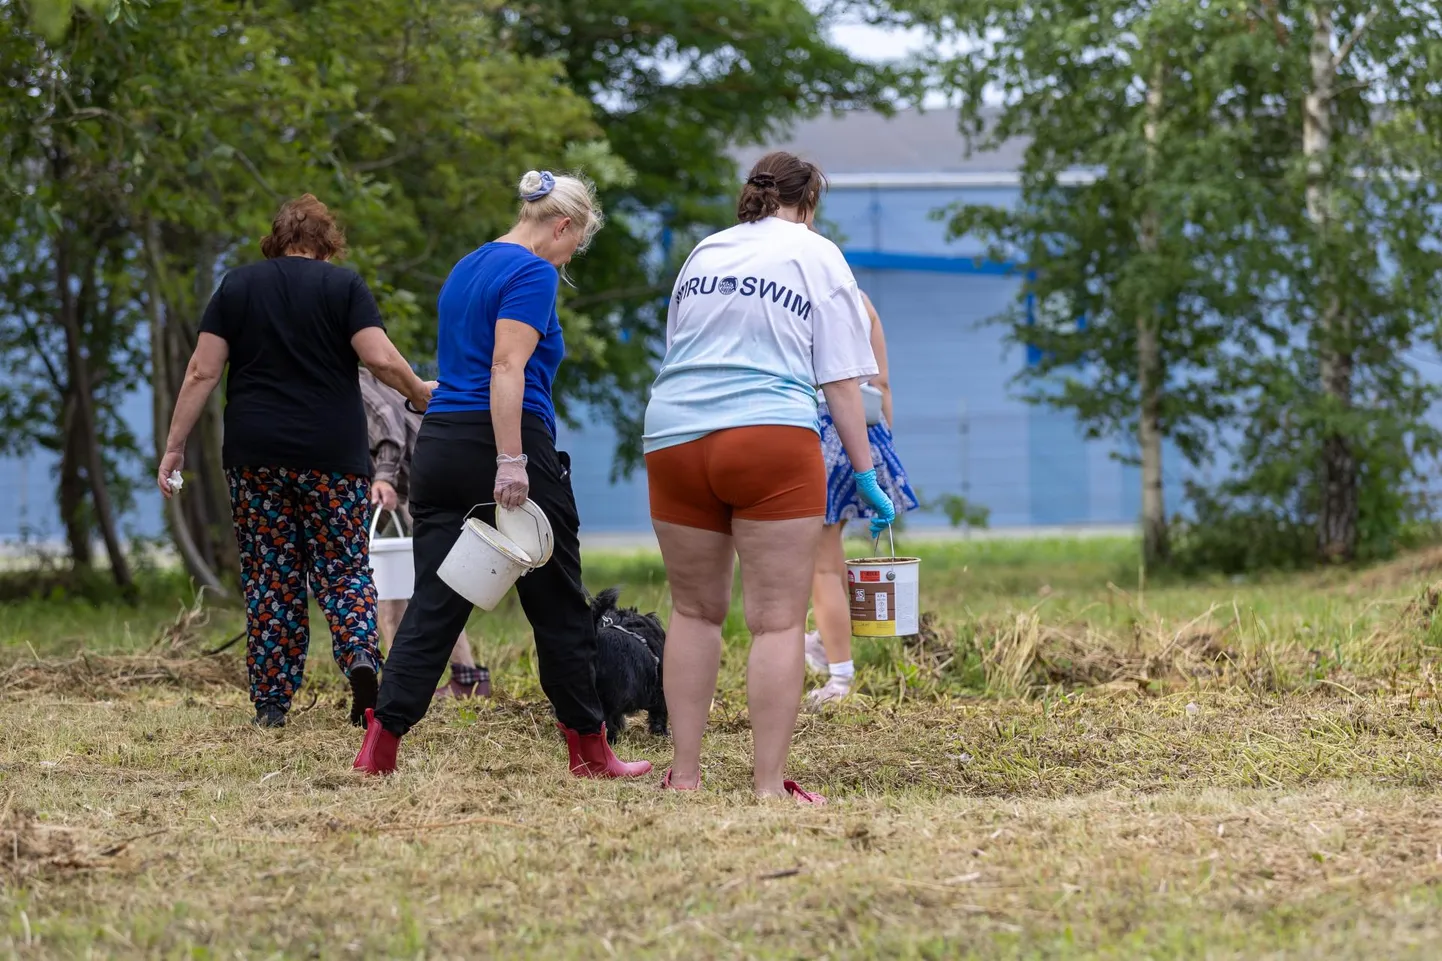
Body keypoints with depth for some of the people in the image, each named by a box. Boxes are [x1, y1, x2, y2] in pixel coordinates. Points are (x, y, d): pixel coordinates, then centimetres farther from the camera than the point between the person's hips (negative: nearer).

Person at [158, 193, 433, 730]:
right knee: (343, 568, 6)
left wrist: (174, 448, 5)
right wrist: (421, 394, 10)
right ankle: (360, 657, -20)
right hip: (333, 457, -1)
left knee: (268, 578, 6)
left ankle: (271, 702, 4)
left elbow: (202, 372, 3)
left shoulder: (237, 286, 9)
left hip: (254, 456, 2)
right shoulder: (343, 286, 2)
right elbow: (381, 359, -8)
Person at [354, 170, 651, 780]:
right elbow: (508, 368, -19)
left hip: (438, 444, 8)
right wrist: (511, 462, -24)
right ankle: (589, 752, 14)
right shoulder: (533, 273, -8)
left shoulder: (466, 269, 19)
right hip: (506, 440, -8)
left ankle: (379, 746, -11)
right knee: (557, 604, 5)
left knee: (434, 604, 2)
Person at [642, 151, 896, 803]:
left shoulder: (702, 254, 20)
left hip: (673, 437, 5)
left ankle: (684, 773, 13)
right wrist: (865, 474, 6)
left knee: (694, 610, 15)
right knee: (778, 621, -4)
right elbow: (841, 381, 3)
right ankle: (770, 785, -9)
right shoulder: (815, 255, 7)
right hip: (769, 438, -5)